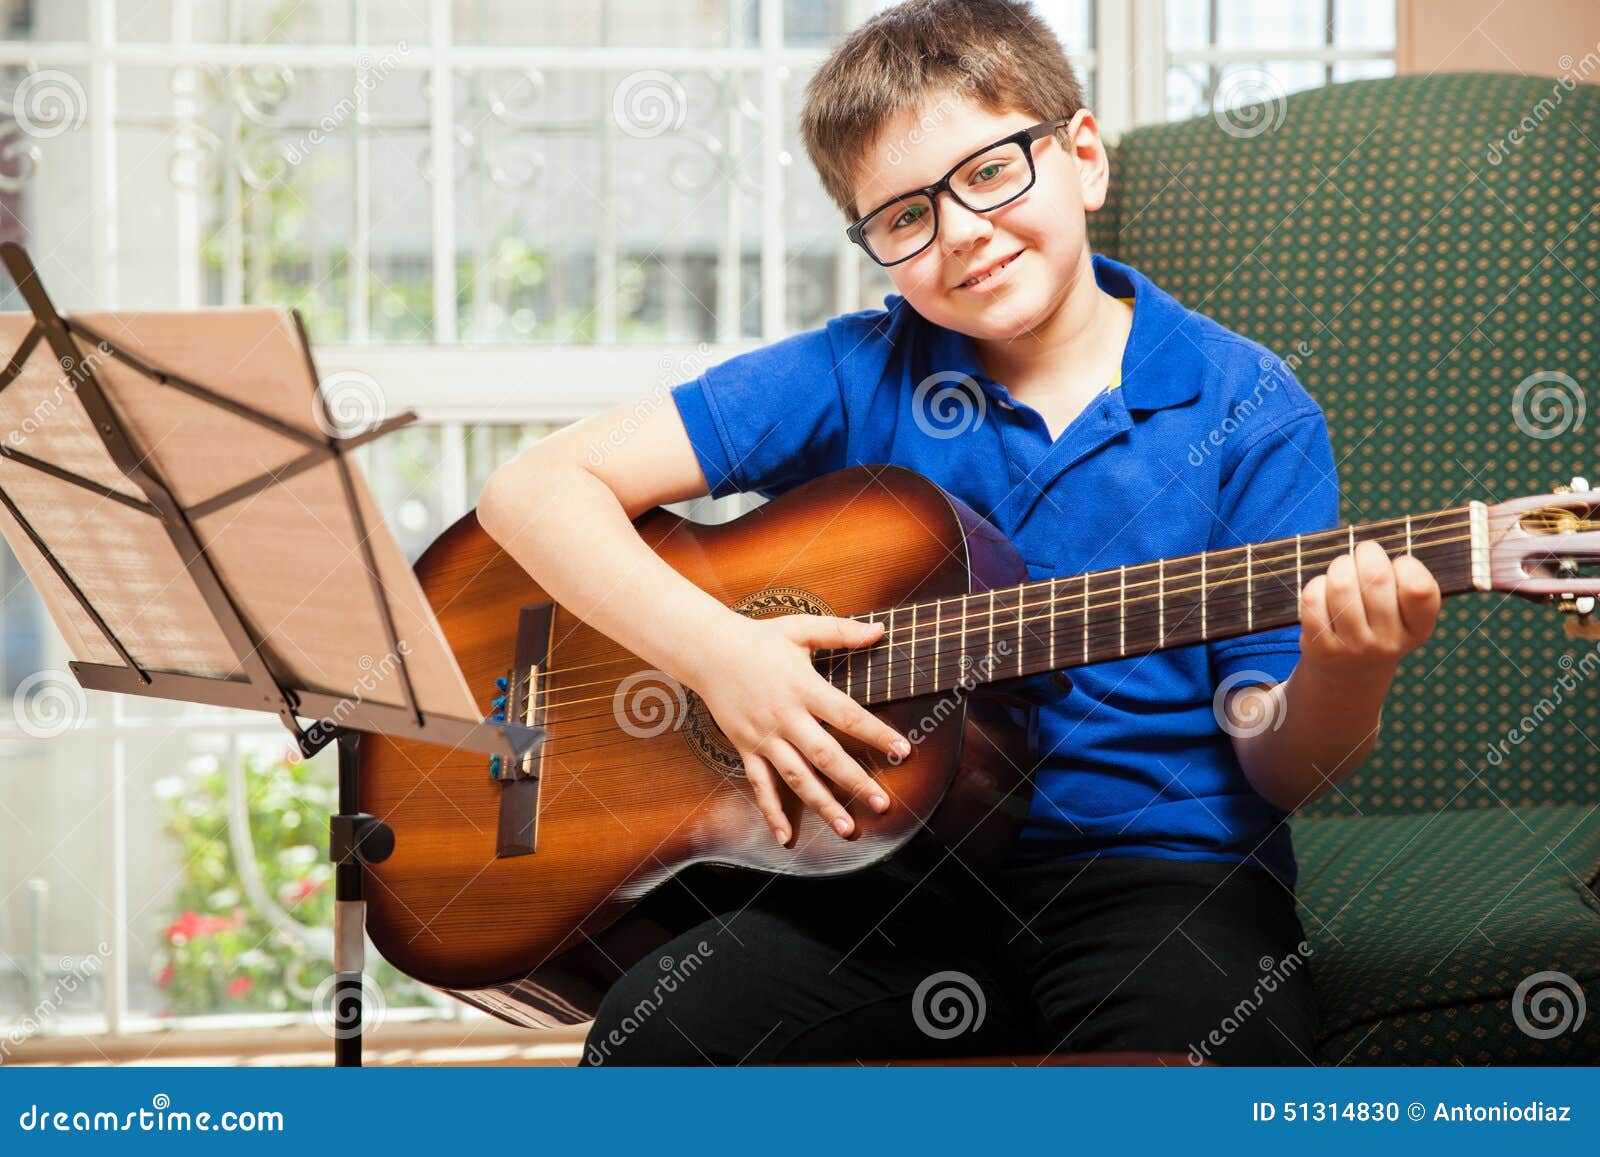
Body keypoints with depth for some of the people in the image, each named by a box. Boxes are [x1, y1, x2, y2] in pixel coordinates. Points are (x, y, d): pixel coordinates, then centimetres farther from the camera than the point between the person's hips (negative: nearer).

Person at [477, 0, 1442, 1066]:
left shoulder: (1247, 412, 1)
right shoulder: (857, 378, 4)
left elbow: (1277, 768, 0)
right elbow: (537, 486, 0)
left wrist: (1343, 675, -24)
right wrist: (715, 650, -14)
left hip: (1161, 861, -1)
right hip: (897, 867, 2)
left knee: (1212, 1042, -35)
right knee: (652, 1040, -24)